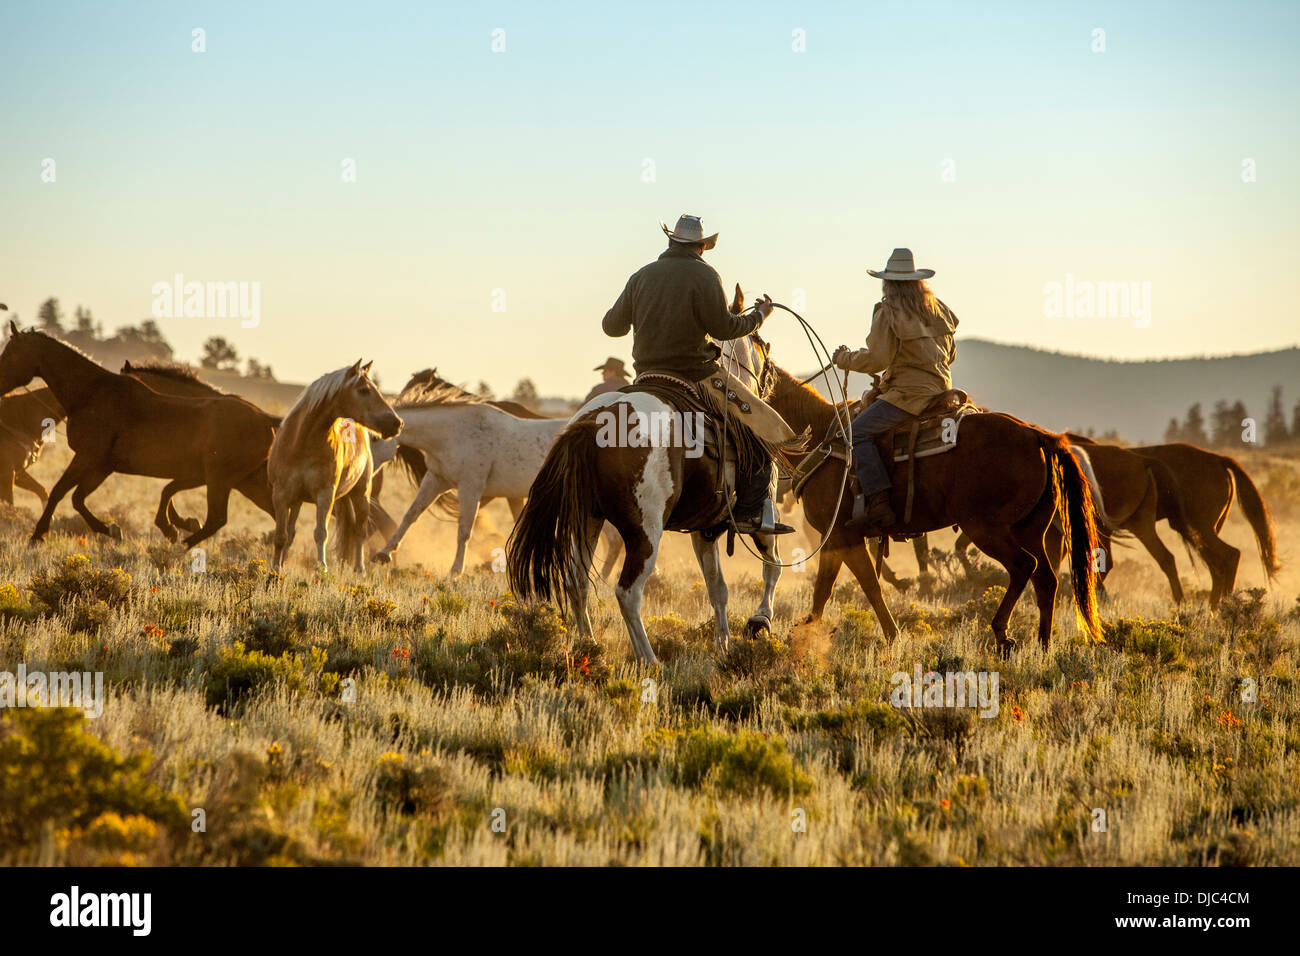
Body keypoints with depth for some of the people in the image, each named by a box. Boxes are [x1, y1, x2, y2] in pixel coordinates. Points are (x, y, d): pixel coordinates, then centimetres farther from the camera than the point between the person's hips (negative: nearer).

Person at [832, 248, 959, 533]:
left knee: (858, 433, -13)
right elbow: (950, 354, 24)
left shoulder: (889, 312, -9)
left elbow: (876, 360, -13)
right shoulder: (938, 310, 15)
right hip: (940, 389, 9)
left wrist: (845, 358, 4)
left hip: (909, 392, -9)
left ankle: (879, 503, -28)